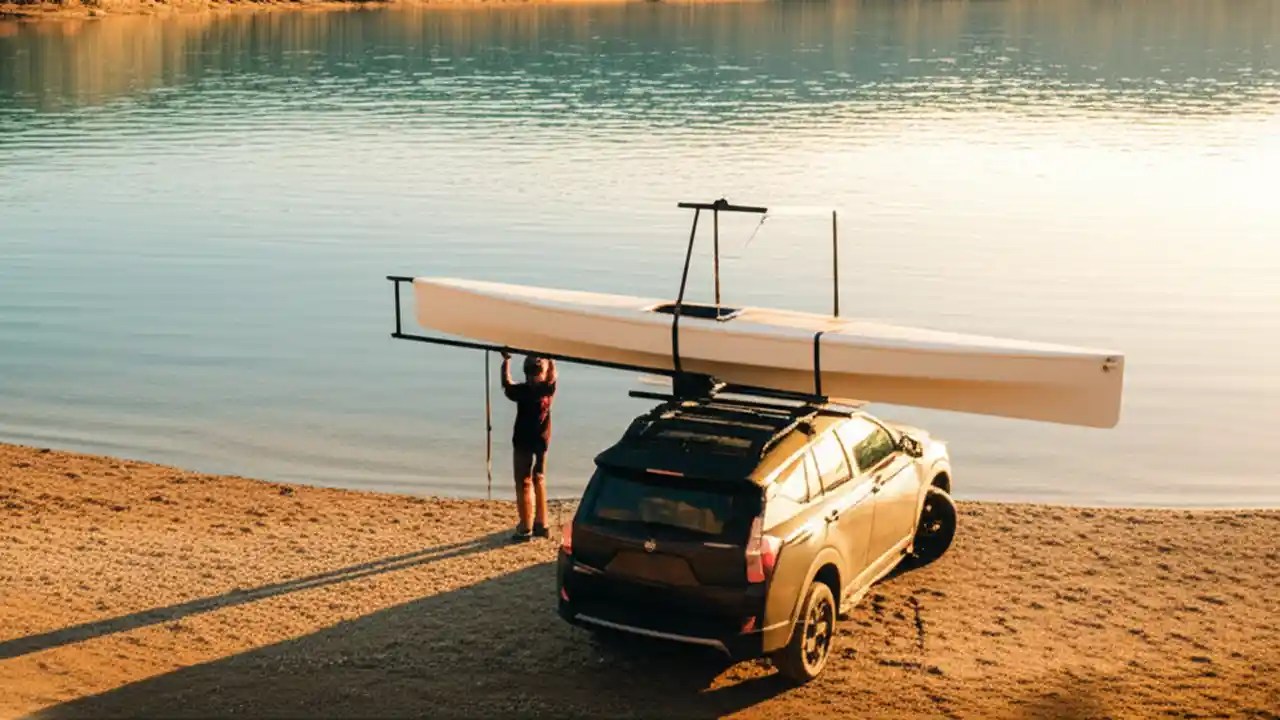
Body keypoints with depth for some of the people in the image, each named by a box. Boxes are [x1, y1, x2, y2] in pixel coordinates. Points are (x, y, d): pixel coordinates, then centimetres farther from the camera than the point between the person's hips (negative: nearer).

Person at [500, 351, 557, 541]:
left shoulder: (524, 390, -16)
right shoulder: (549, 388, -4)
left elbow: (506, 384, 4)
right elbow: (553, 374, 17)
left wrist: (506, 361, 16)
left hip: (524, 442, -5)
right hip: (542, 441, 5)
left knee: (524, 484, -2)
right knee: (539, 481, 17)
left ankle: (526, 528, -3)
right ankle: (541, 525, 21)